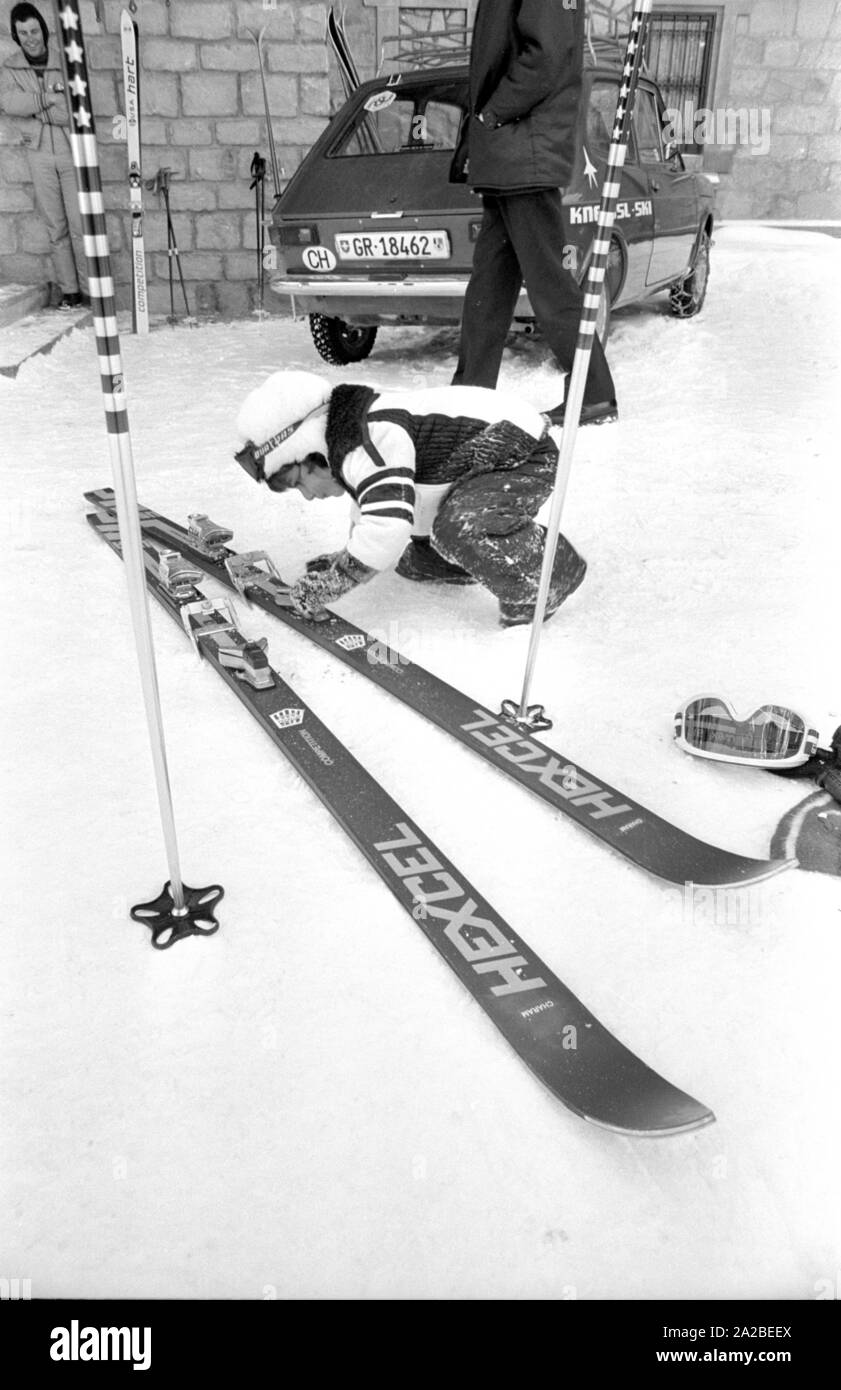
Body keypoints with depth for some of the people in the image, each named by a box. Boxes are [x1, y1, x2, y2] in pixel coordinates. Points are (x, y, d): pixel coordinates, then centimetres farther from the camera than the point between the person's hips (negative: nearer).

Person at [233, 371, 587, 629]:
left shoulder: (371, 444, -30)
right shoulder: (359, 436, 5)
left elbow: (386, 528, -39)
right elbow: (373, 507, 22)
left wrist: (330, 584, -28)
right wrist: (346, 556, 18)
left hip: (525, 456, -10)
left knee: (458, 529, -35)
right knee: (415, 561, 11)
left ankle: (547, 577, -14)